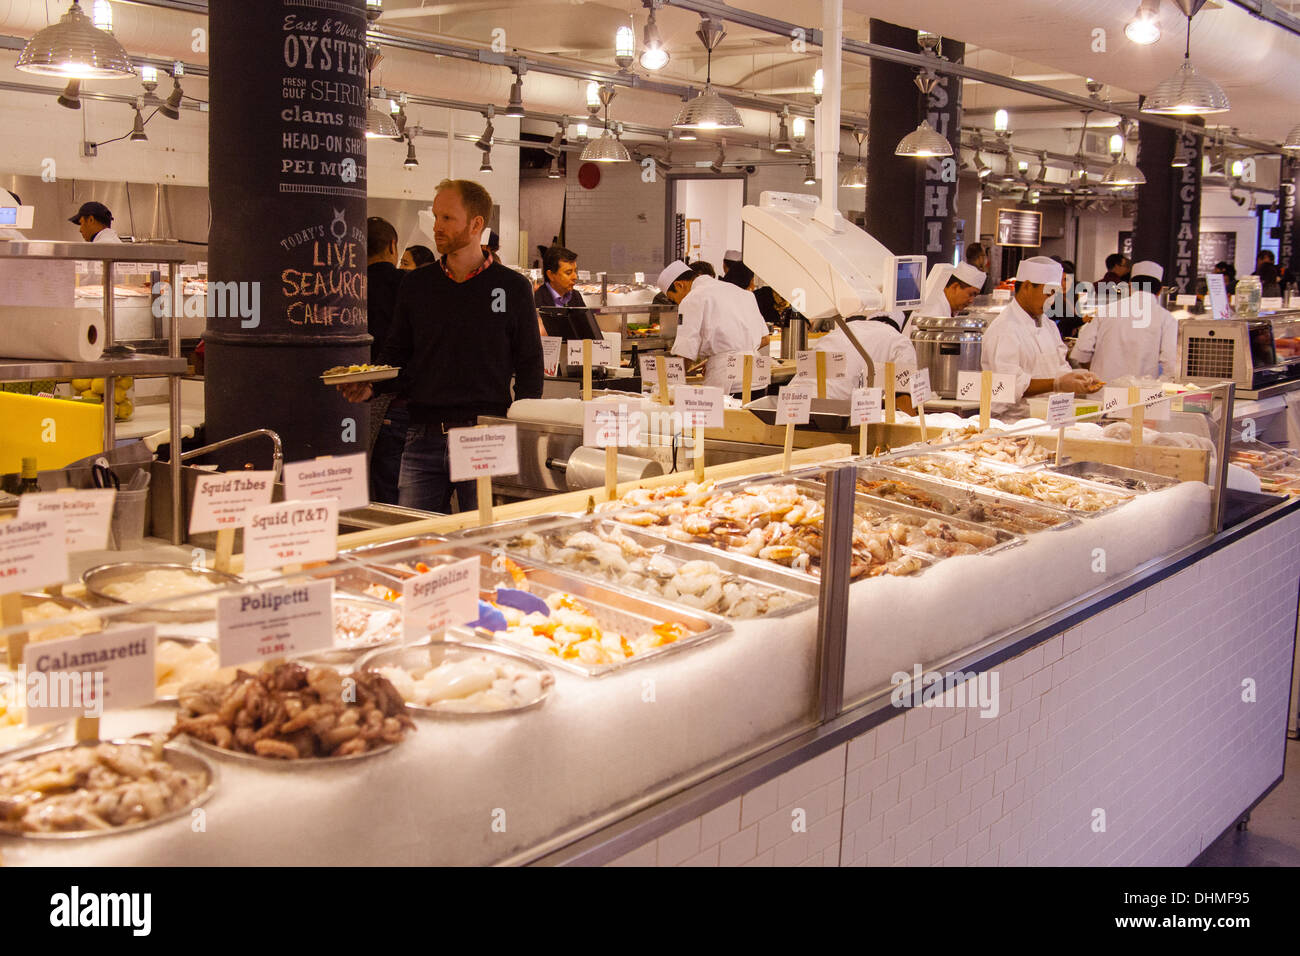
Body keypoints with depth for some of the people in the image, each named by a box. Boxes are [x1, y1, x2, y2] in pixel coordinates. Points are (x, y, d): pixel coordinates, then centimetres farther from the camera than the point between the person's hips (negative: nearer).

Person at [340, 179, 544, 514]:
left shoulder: (512, 287, 3)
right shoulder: (415, 285, 11)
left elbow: (529, 363, 5)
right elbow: (397, 353, 17)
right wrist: (370, 387, -4)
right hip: (424, 437, 3)